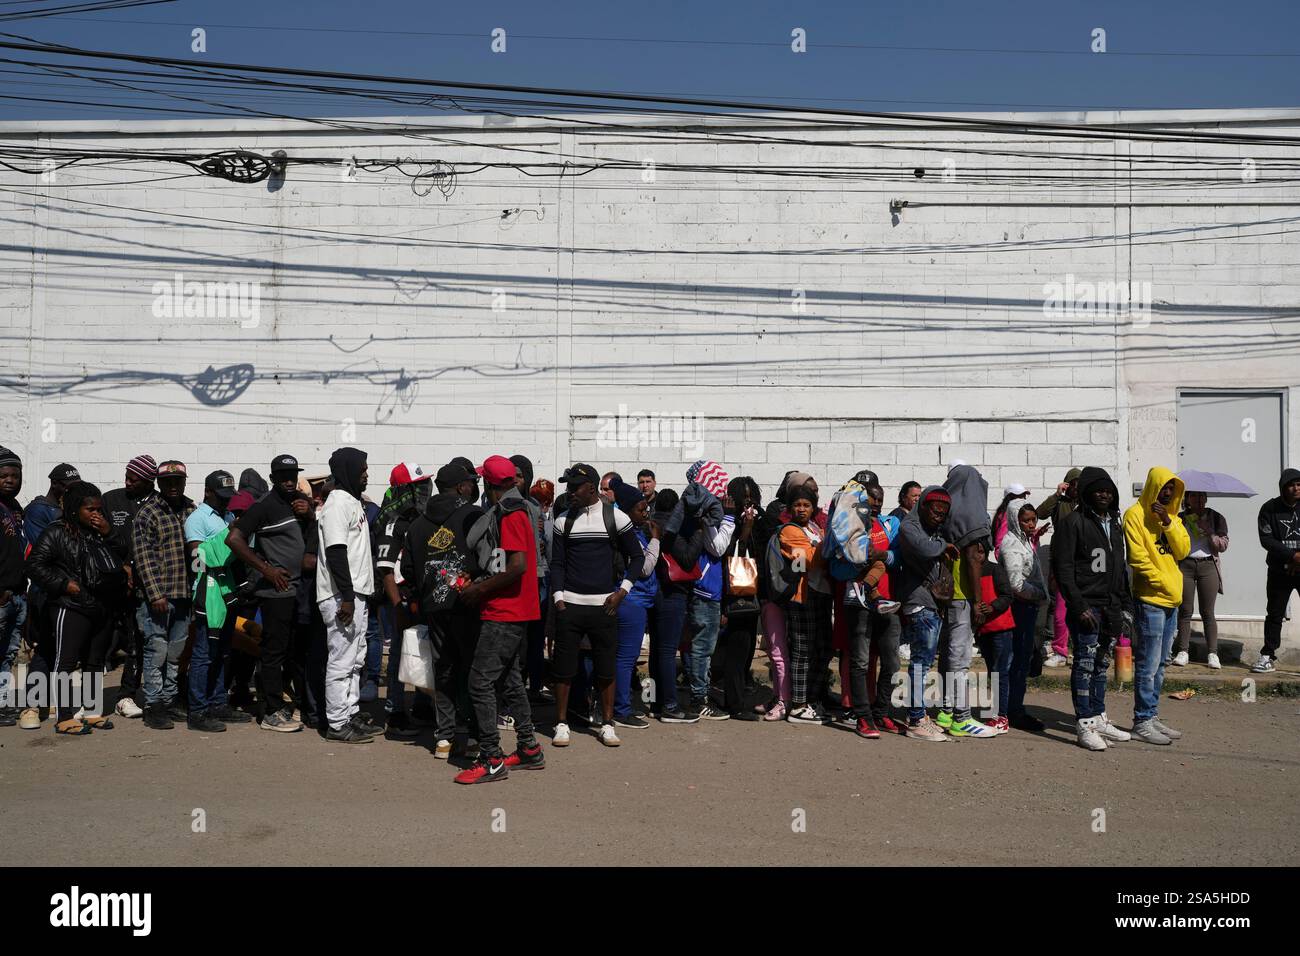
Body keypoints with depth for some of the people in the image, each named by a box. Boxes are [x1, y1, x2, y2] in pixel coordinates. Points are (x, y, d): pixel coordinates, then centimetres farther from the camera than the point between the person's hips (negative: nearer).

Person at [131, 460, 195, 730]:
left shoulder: (192, 510, 12)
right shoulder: (147, 513, -6)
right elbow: (143, 557, -12)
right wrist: (156, 594, -18)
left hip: (184, 595, 6)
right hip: (157, 596, -6)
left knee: (176, 652, 13)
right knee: (157, 651, -3)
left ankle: (170, 700, 24)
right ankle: (153, 706, 6)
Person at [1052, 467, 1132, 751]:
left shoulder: (1115, 524, 17)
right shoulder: (1073, 522, -8)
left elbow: (1120, 567, 23)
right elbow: (1062, 568, -13)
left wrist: (1125, 604, 15)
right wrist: (1079, 606, -18)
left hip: (1111, 608, 7)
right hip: (1087, 607, -7)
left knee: (1101, 665, 14)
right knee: (1085, 664, -5)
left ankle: (1099, 718, 23)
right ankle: (1084, 725, -1)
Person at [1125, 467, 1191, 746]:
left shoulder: (1172, 516, 15)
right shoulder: (1135, 514, -7)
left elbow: (1183, 550, 4)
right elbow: (1137, 556, -14)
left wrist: (1168, 522, -8)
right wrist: (1163, 583, -11)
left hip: (1172, 599, 8)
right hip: (1149, 599, -8)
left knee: (1159, 665, 13)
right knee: (1147, 666, -6)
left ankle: (1152, 718, 20)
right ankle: (1142, 722, 0)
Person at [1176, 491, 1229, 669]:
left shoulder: (1216, 518, 8)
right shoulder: (1180, 519, 10)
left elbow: (1223, 545, 0)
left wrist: (1208, 530, -10)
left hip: (1208, 566, 0)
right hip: (1185, 565, 1)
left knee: (1208, 612, 0)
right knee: (1185, 611, 1)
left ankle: (1212, 654, 4)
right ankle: (1183, 651, 4)